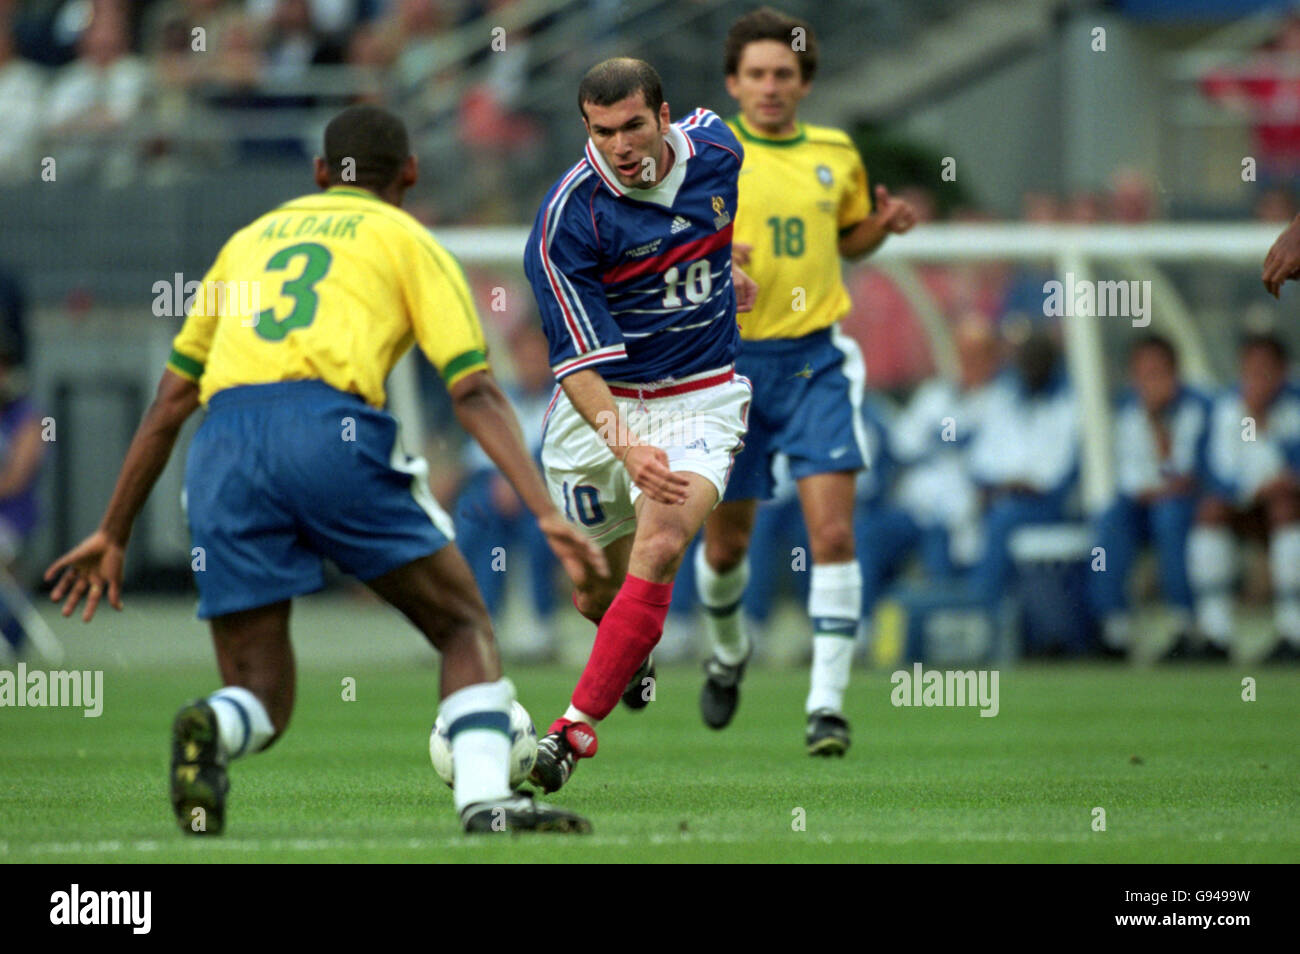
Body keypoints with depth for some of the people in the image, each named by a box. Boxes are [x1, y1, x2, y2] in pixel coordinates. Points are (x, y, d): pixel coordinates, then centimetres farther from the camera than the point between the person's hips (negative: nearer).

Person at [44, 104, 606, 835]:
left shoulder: (251, 239, 32)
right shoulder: (407, 241, 20)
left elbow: (170, 403, 31)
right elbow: (475, 393, 6)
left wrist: (113, 534, 34)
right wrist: (547, 512, 0)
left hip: (223, 446, 3)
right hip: (330, 426, -3)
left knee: (261, 706, 10)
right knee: (465, 625, 13)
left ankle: (211, 730, -25)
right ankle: (485, 798, -9)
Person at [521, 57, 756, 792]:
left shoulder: (714, 147, -9)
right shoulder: (567, 219, -22)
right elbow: (580, 363, -26)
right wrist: (627, 448, -42)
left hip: (701, 396, 1)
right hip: (602, 404, -1)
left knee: (660, 546, -24)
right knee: (596, 593, 10)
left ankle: (578, 725, -28)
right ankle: (635, 651, 48)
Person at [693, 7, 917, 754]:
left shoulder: (836, 155, 7)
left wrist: (886, 224, 2)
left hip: (816, 361, 1)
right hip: (731, 358, -1)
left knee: (833, 530, -14)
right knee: (726, 542, 8)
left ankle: (828, 704, -12)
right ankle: (729, 650, 40)